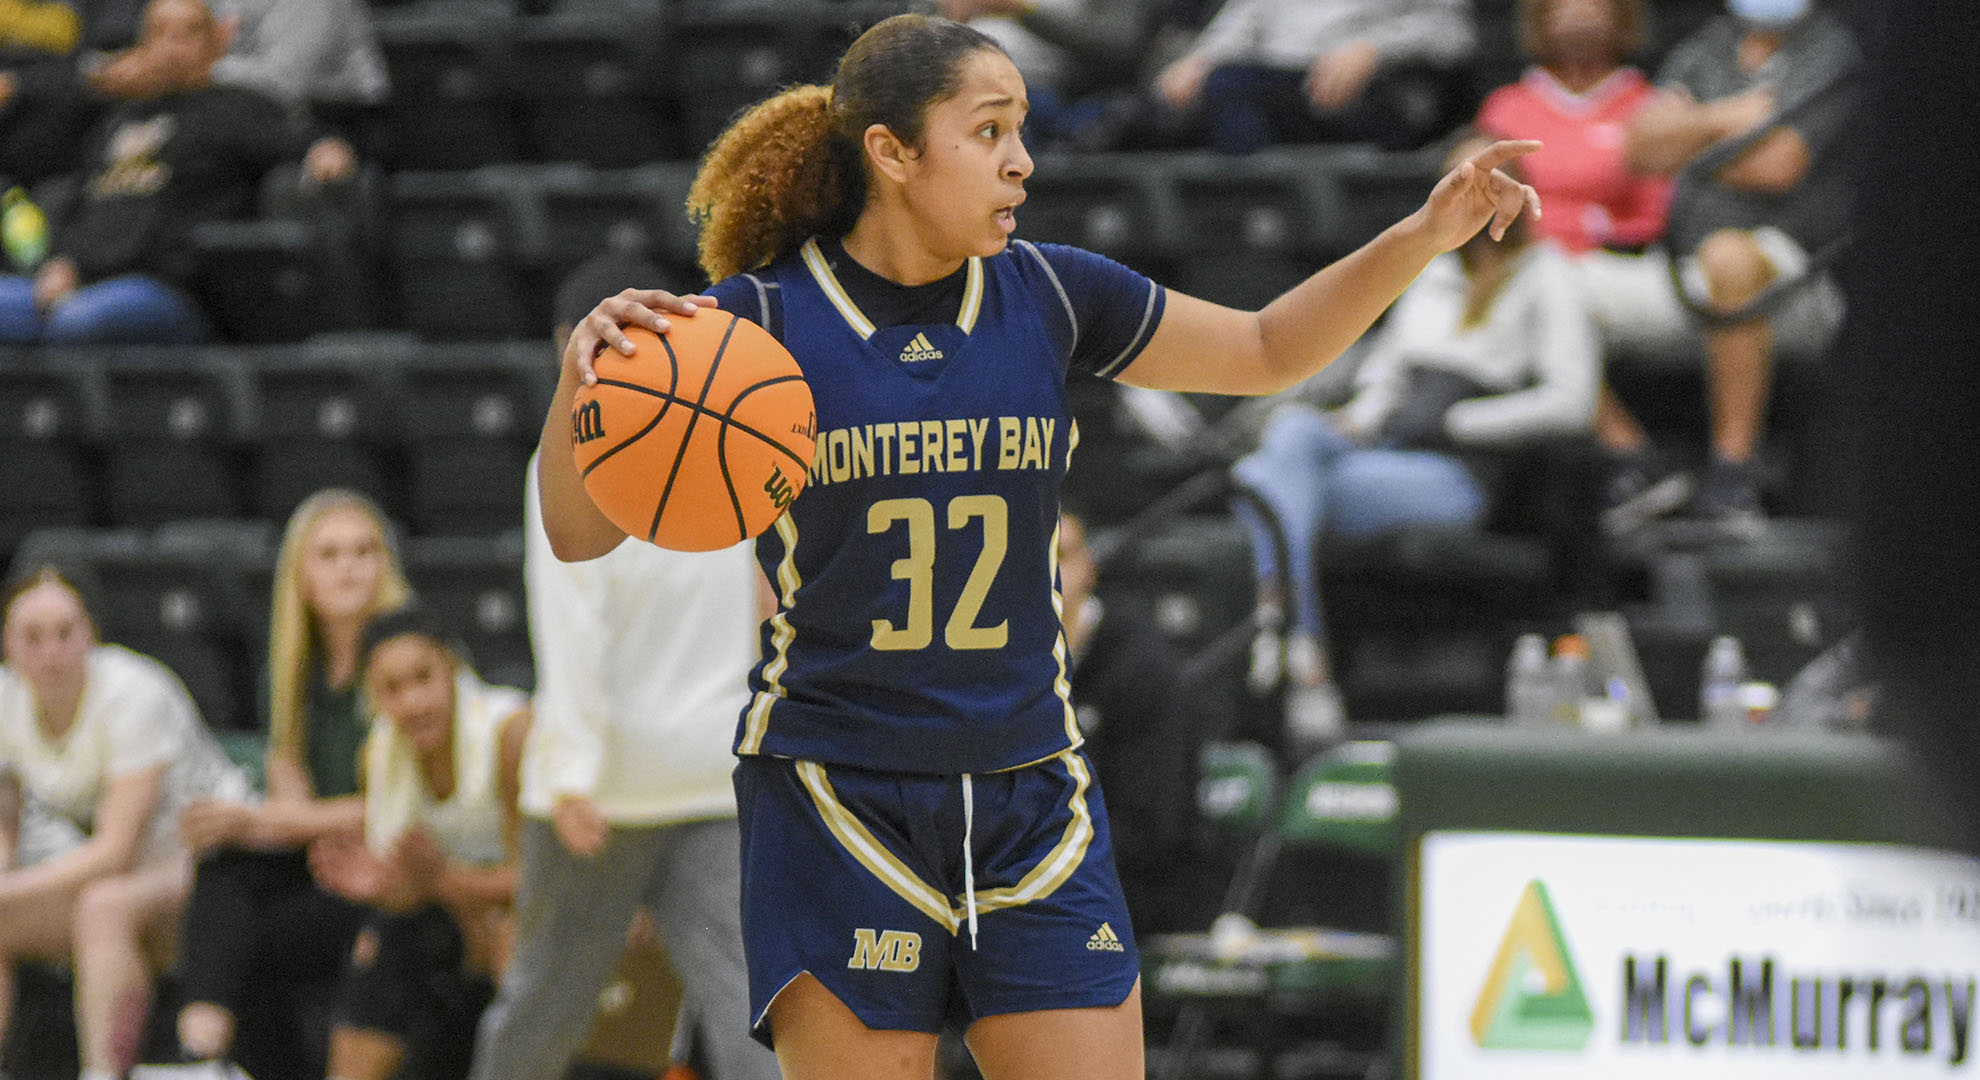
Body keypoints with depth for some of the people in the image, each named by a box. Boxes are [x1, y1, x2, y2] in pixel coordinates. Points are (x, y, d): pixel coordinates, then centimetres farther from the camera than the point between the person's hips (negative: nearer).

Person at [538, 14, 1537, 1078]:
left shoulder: (1045, 295, 5)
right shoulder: (762, 318, -6)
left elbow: (1268, 350, 17)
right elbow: (581, 531, -7)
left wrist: (1425, 234, 4)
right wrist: (584, 372, -27)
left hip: (1030, 804, 4)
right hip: (835, 804, -4)